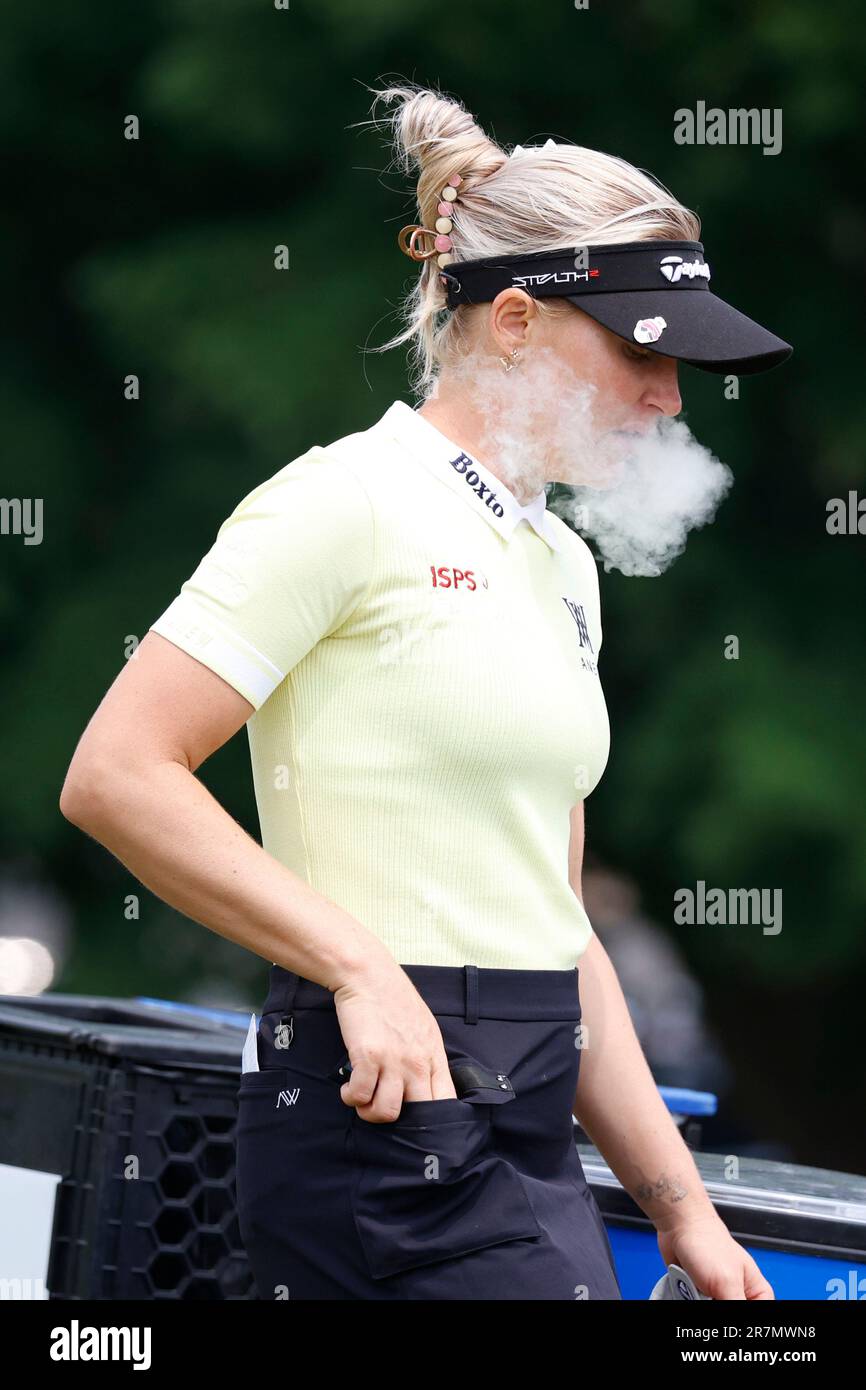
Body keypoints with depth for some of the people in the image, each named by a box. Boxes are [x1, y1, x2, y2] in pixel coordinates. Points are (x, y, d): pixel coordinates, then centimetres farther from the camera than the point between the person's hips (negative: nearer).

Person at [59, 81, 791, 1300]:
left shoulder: (561, 563, 19)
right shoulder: (350, 503, -7)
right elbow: (116, 776, -14)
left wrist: (682, 1211, 17)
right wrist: (362, 967, -18)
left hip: (531, 1131, 9)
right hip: (388, 1109, -9)